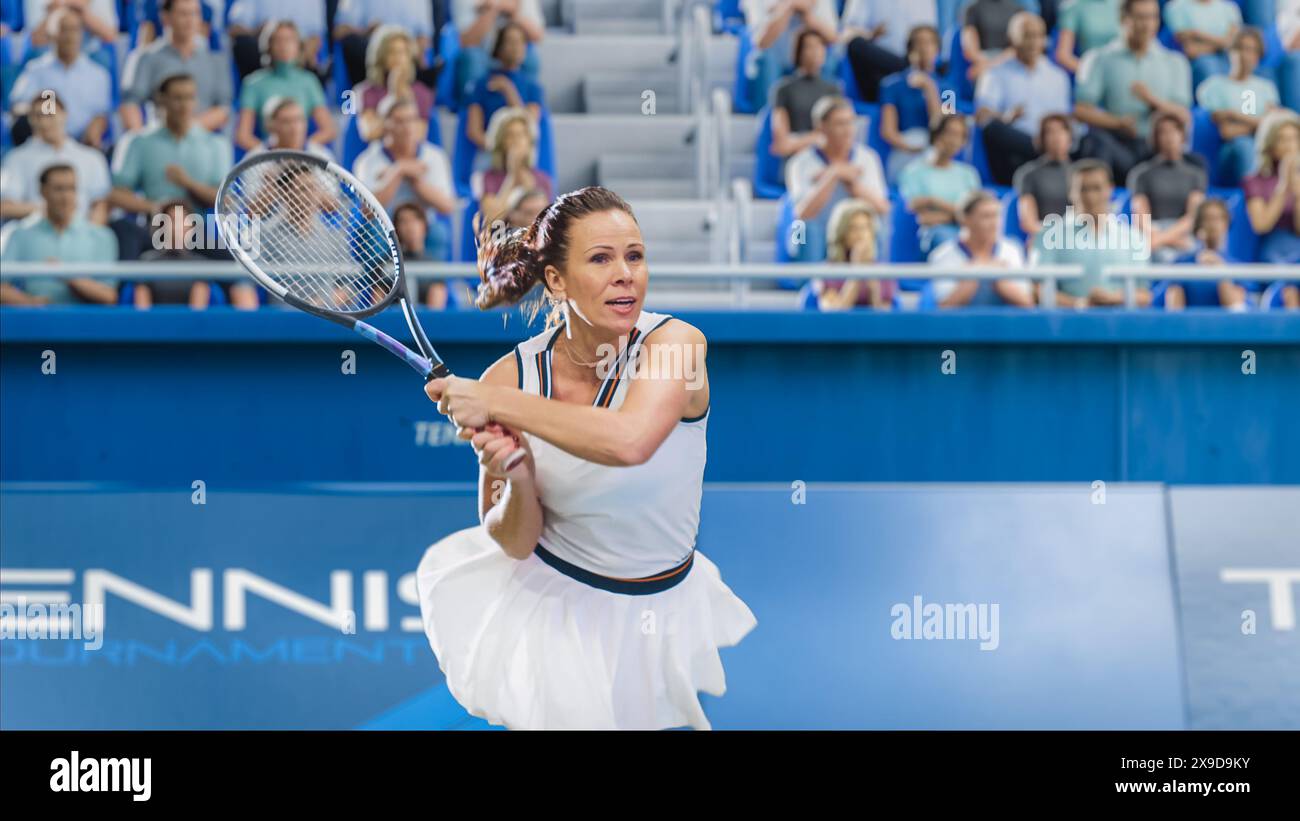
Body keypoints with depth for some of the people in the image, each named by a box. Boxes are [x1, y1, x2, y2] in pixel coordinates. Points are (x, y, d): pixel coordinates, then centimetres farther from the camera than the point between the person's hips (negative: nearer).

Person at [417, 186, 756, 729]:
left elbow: (629, 441, -40)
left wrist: (497, 403, -33)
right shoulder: (511, 375, -13)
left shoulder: (675, 343, -19)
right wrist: (516, 480, -29)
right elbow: (516, 542, -7)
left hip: (662, 615, 0)